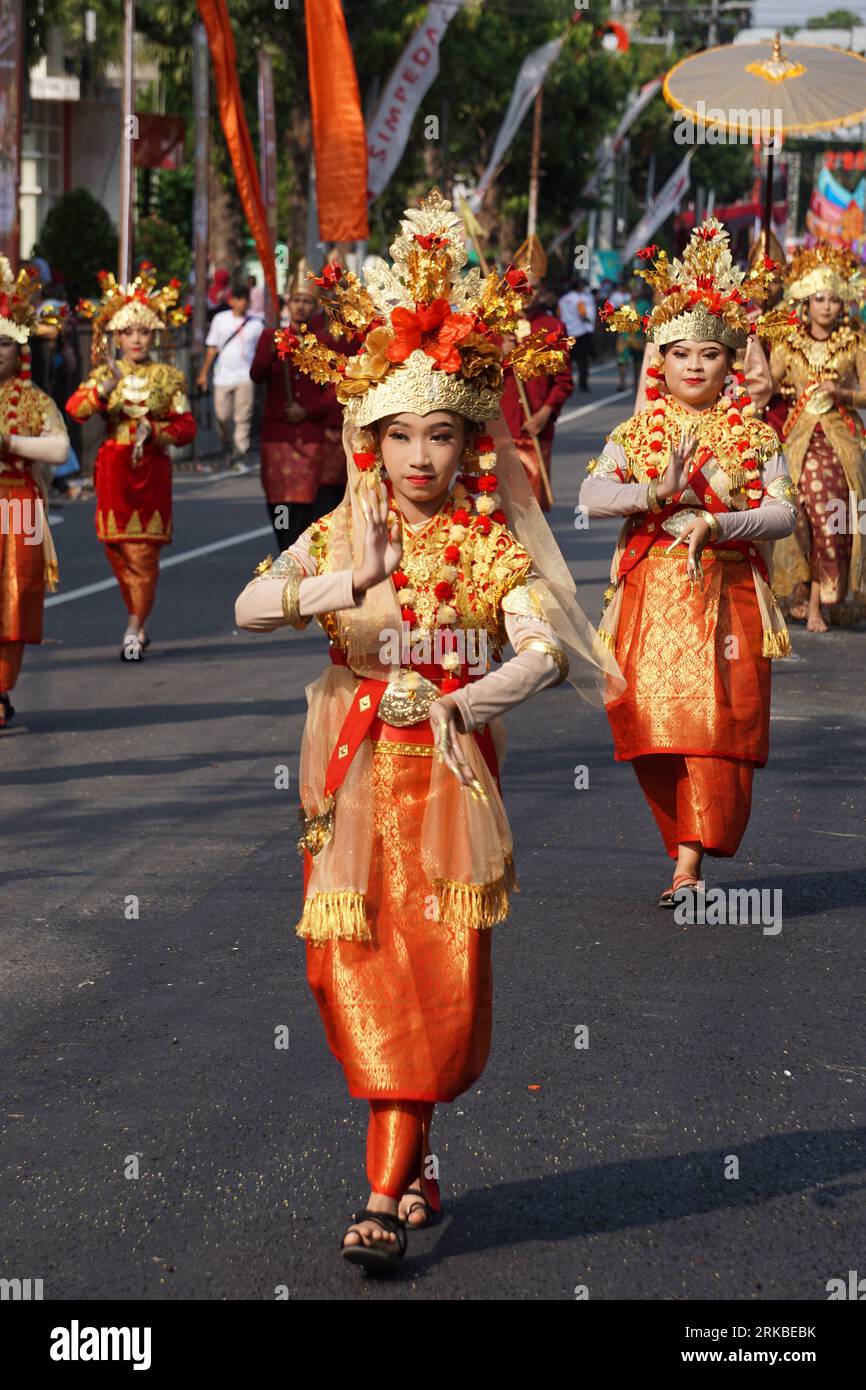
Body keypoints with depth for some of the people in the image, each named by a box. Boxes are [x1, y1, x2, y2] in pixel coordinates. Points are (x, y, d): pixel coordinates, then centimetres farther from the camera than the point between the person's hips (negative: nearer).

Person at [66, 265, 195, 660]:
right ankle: (139, 625, 18)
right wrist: (103, 390, -26)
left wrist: (152, 430, -14)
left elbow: (186, 427, 2)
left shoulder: (167, 376, 5)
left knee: (143, 551, -6)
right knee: (118, 549, 4)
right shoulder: (104, 373, 6)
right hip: (113, 468, 2)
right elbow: (74, 408, -9)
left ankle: (134, 630, -6)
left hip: (152, 468, -1)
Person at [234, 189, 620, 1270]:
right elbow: (248, 605, -7)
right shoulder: (339, 538, 5)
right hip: (353, 779, 2)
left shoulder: (493, 546, -1)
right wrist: (337, 588, -25)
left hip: (450, 776, -2)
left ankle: (387, 1194, -4)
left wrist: (457, 704, -27)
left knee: (437, 977, -6)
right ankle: (412, 1159, 21)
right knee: (354, 974, 2)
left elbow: (546, 650, -13)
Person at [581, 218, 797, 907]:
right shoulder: (635, 433, 9)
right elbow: (592, 494, -6)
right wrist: (658, 492, -21)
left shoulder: (754, 437, 6)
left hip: (726, 595, -1)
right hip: (650, 595, 1)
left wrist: (714, 524, -20)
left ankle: (689, 867, -11)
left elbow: (783, 513, -5)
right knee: (655, 728, -3)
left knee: (715, 724, -10)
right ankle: (687, 843, 13)